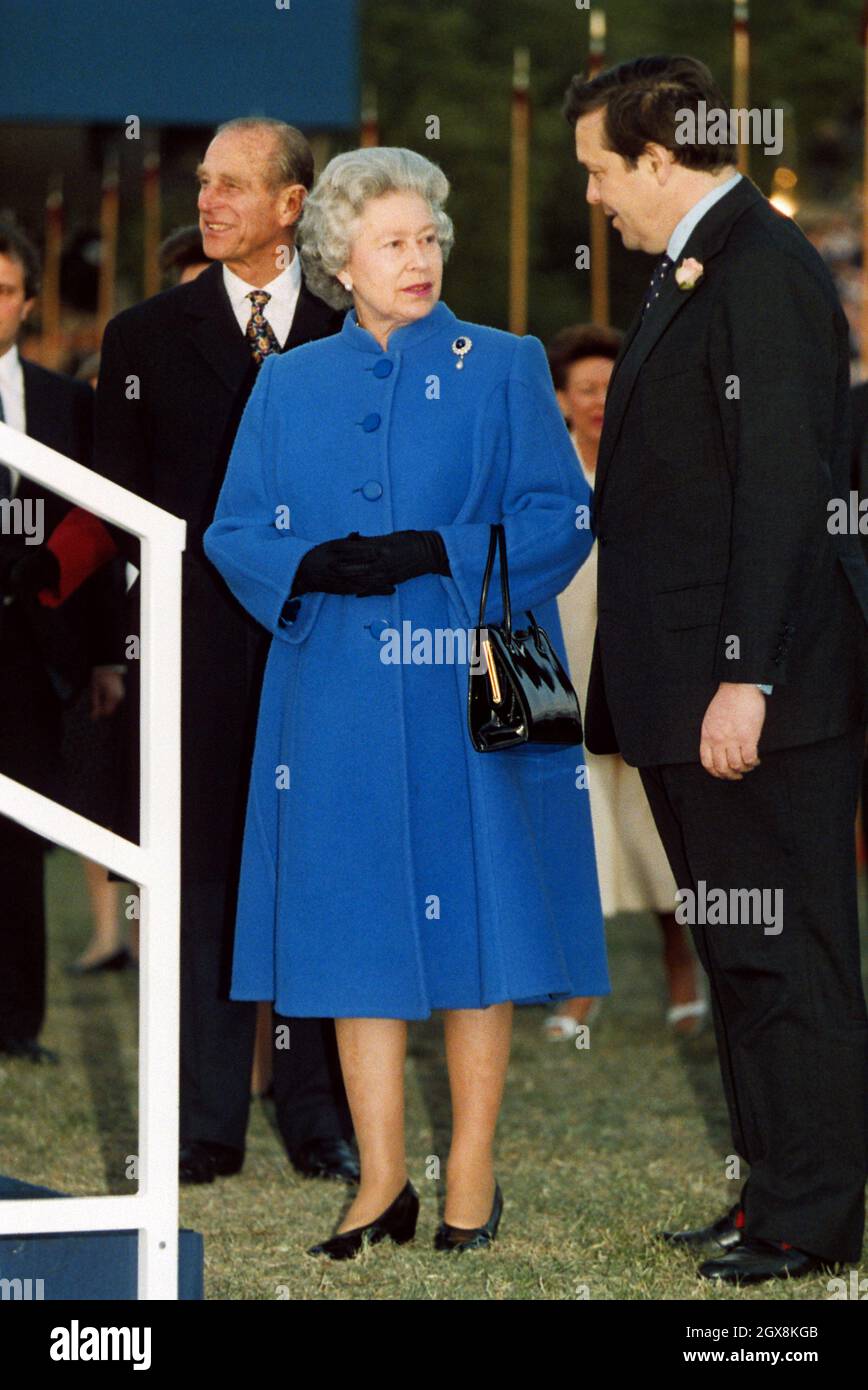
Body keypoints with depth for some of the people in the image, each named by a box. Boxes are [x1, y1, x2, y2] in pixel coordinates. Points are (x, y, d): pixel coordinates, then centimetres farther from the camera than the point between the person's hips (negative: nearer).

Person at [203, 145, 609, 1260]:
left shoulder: (505, 369, 5)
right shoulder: (288, 386, 12)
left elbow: (558, 520, -2)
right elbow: (233, 531, 8)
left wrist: (436, 556, -17)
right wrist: (315, 565, -13)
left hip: (470, 697, -2)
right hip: (338, 698, 2)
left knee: (473, 918, 0)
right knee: (358, 928, 2)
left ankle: (473, 1171, 9)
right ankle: (381, 1179, 9)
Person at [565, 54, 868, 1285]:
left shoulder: (764, 268, -14)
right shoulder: (690, 272, 18)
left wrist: (747, 675, -23)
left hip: (766, 687, -10)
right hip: (689, 685, 10)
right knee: (736, 953, 14)